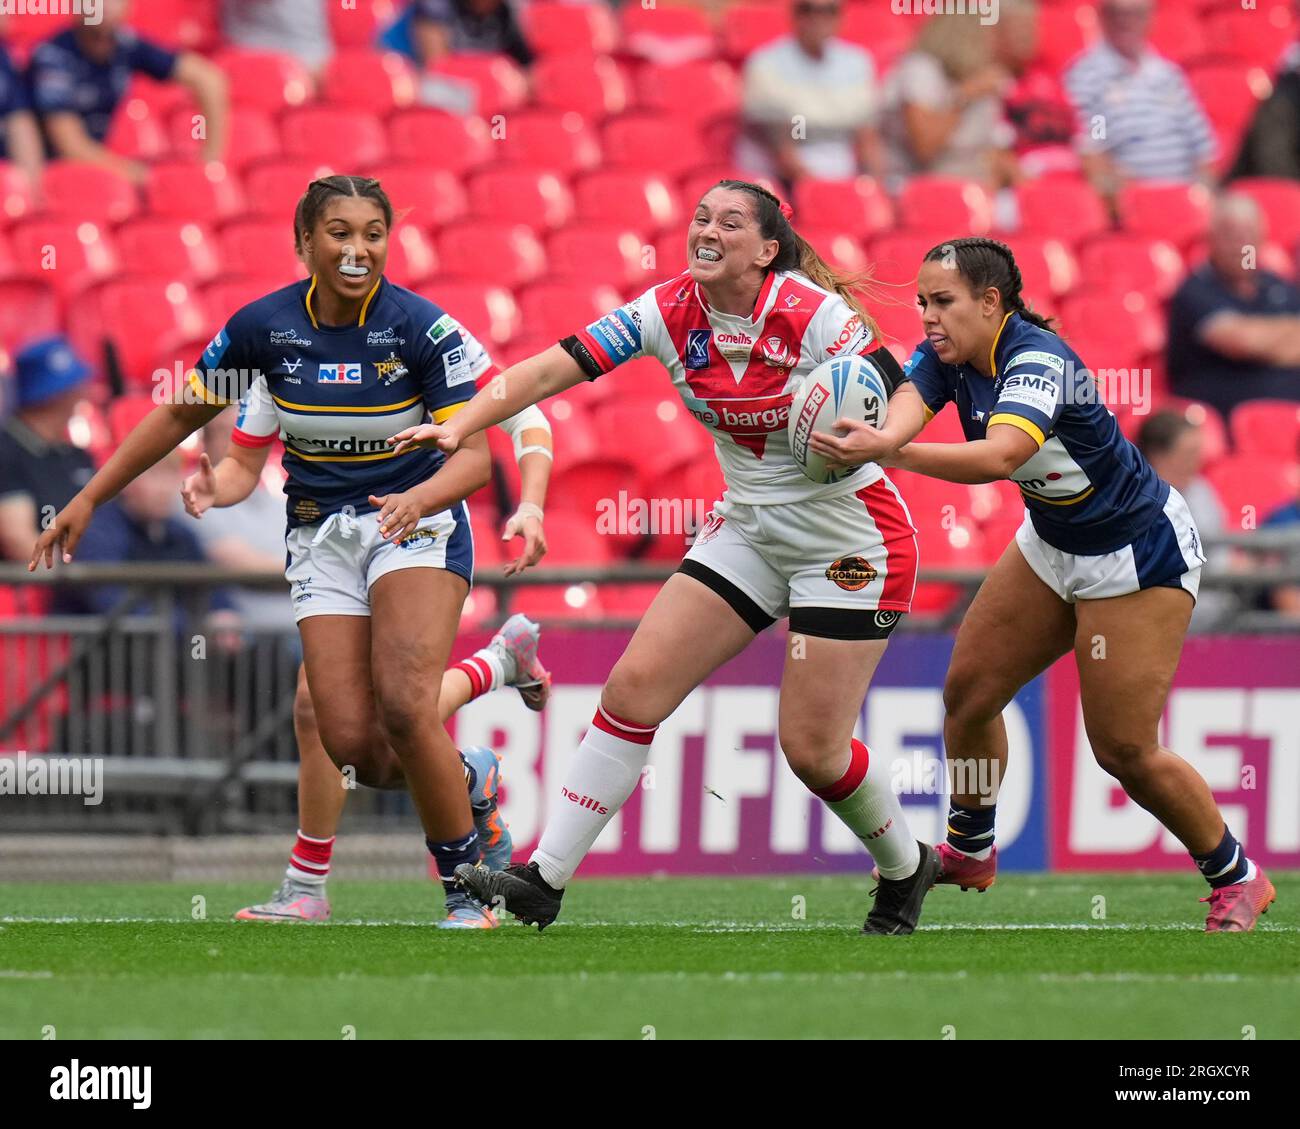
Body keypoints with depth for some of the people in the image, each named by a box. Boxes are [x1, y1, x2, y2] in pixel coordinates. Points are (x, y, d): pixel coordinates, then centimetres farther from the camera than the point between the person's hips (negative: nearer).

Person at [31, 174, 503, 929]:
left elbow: (475, 451, -16)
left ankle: (469, 890, -10)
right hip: (321, 538, 3)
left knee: (404, 705, -25)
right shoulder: (266, 326, -6)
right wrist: (88, 500, 7)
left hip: (418, 524, -3)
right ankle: (460, 781, 22)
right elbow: (181, 415, 7)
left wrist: (418, 499, -37)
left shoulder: (422, 328, -15)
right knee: (350, 742, -12)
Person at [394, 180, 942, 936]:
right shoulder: (671, 312, -7)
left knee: (812, 747, -5)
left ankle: (907, 871, 23)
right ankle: (546, 880, -3)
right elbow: (551, 369, -13)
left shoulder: (814, 313, -20)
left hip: (849, 534, -5)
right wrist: (461, 426, -25)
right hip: (749, 526, 5)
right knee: (636, 683, -6)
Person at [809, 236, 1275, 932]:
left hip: (1139, 556, -8)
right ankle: (969, 850, 27)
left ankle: (1236, 880, 12)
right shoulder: (947, 356, -8)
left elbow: (999, 457, -49)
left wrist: (884, 452, -62)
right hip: (1052, 545, 8)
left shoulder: (1037, 360, -31)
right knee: (968, 691, 5)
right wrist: (870, 439, -54)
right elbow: (906, 404, -28)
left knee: (1124, 749, -7)